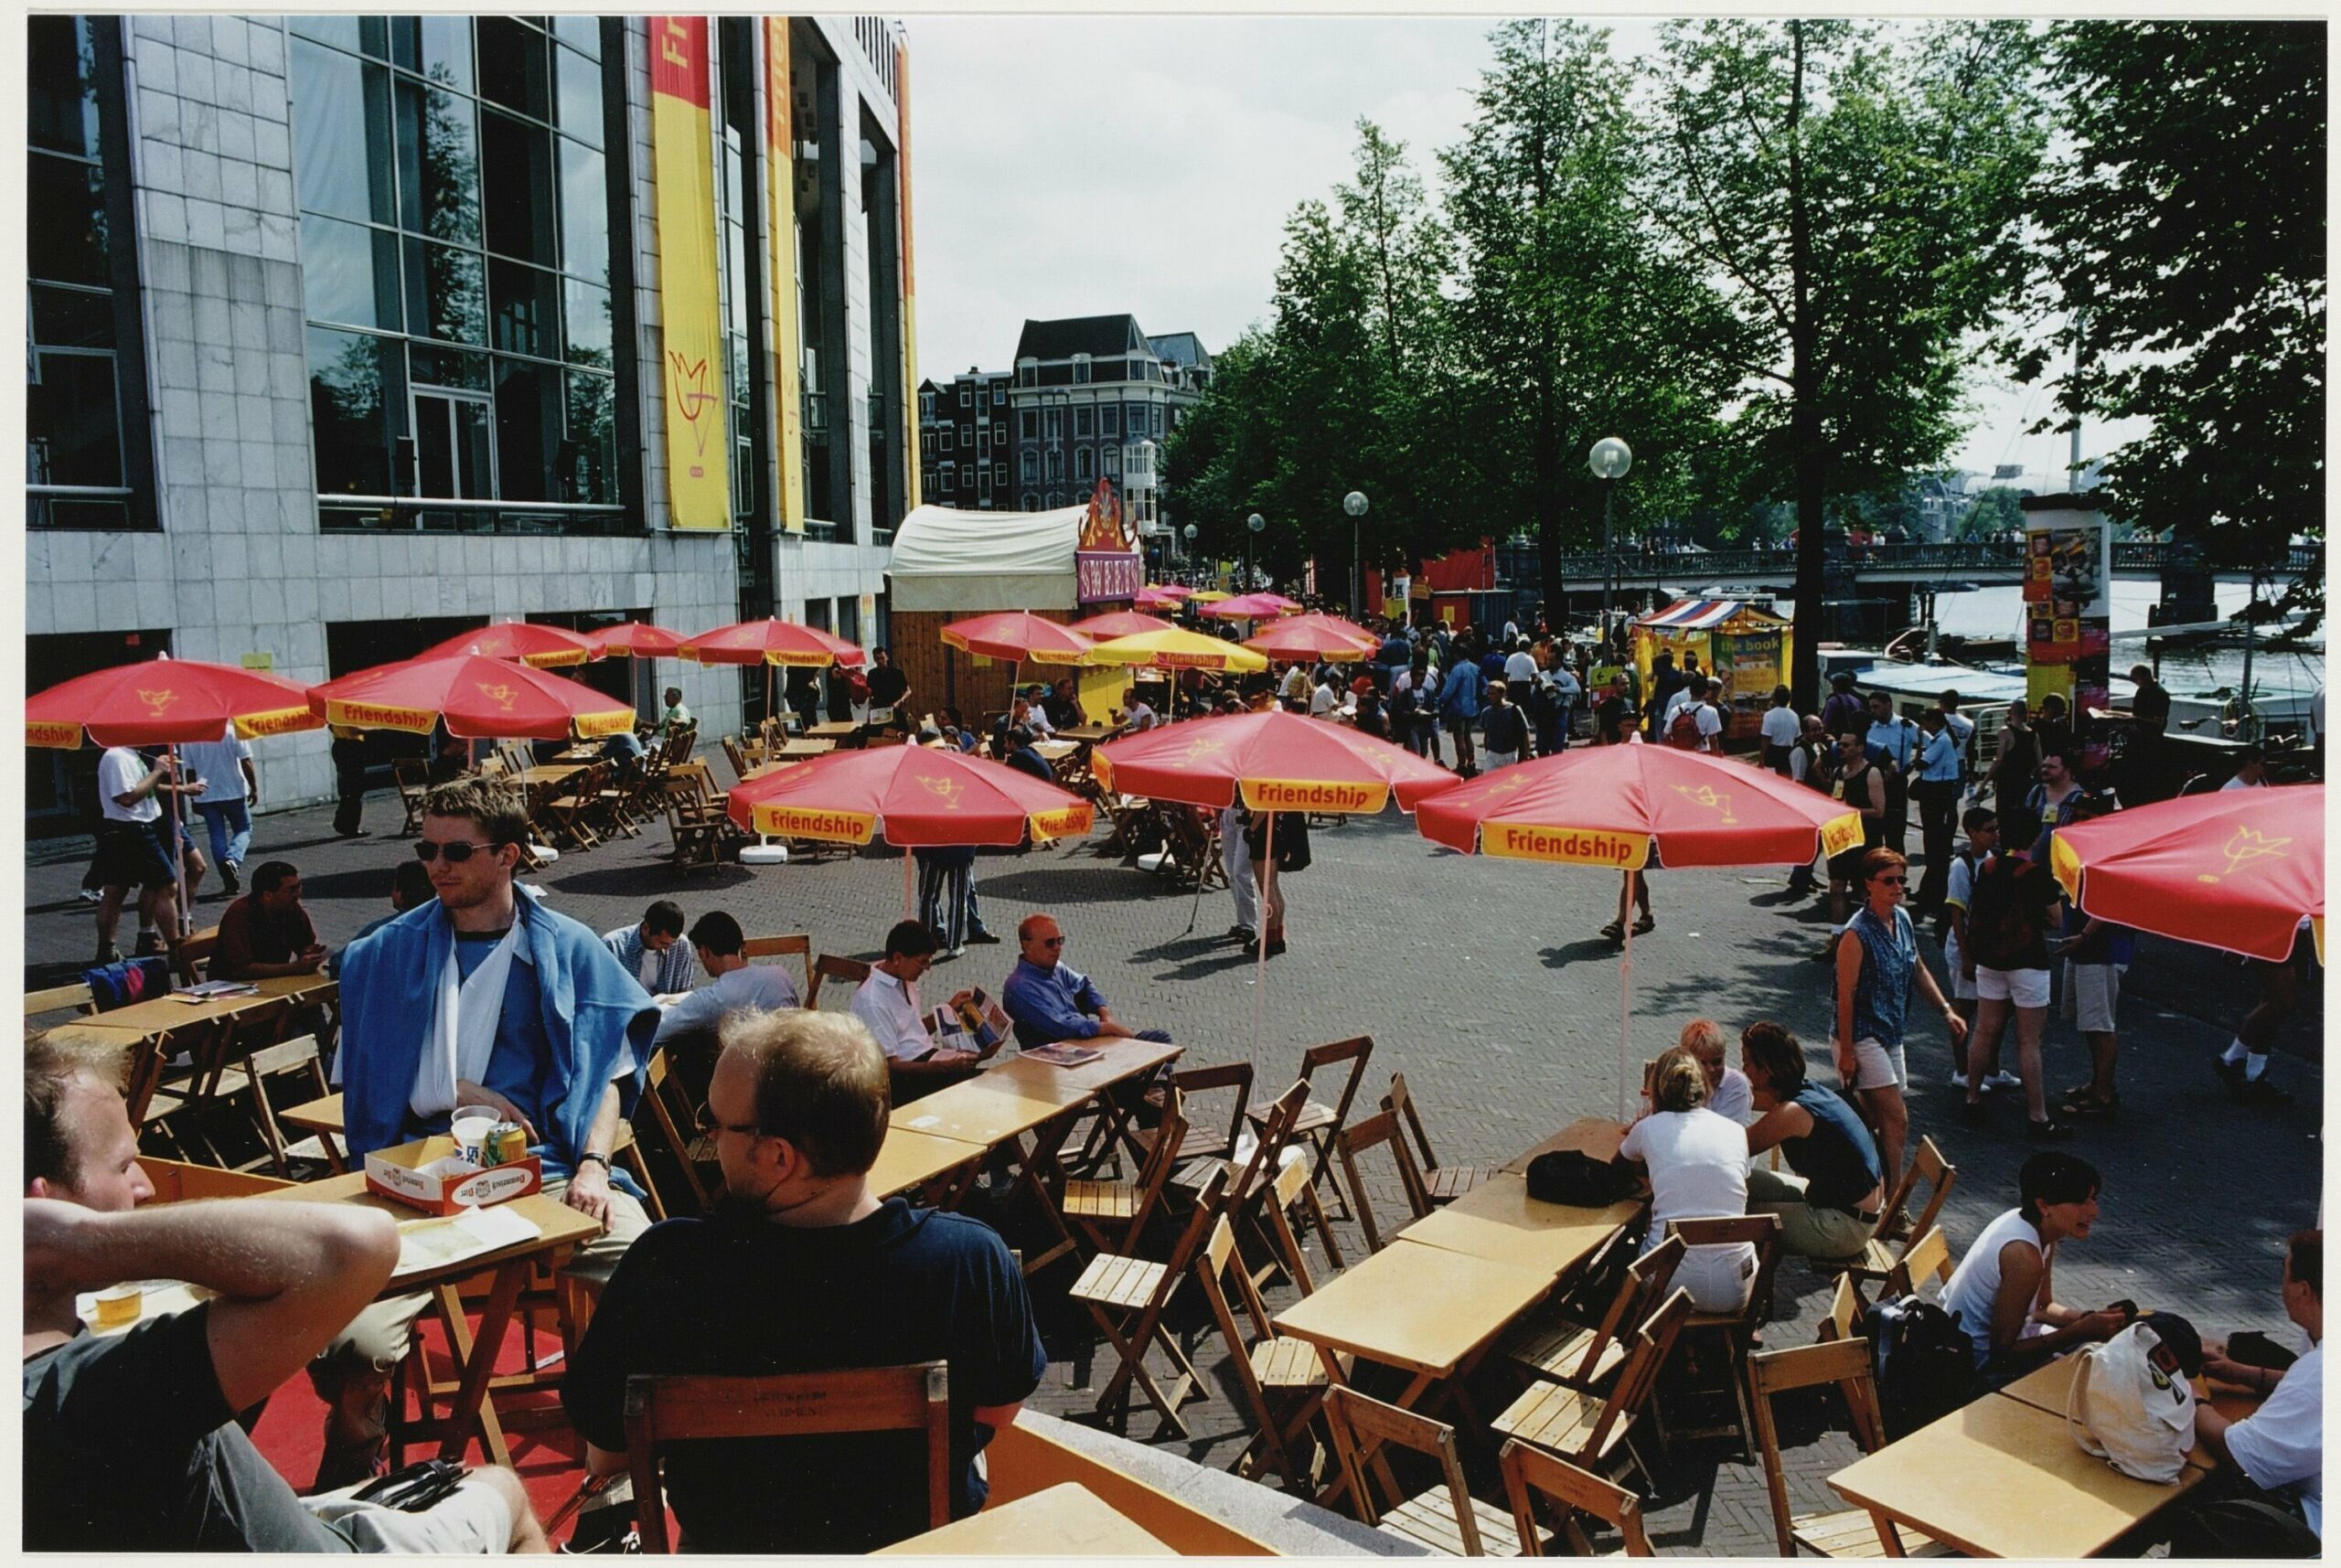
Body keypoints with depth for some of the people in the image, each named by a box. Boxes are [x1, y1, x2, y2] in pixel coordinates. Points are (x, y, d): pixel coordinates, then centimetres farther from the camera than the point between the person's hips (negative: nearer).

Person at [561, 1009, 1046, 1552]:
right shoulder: (974, 1258, -30)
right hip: (924, 1530, 0)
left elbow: (605, 1455, -15)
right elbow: (1000, 1410, -9)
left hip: (729, 1540, 1)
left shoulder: (665, 1267, -32)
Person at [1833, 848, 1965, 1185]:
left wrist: (1946, 1010, 12)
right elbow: (1846, 995, -18)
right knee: (1897, 1120, -11)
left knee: (1872, 1118, 13)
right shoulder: (1858, 933, -19)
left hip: (1891, 1036, 8)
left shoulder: (1903, 919, 6)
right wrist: (1846, 1052, -18)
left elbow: (1918, 970, 20)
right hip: (1863, 1038, -8)